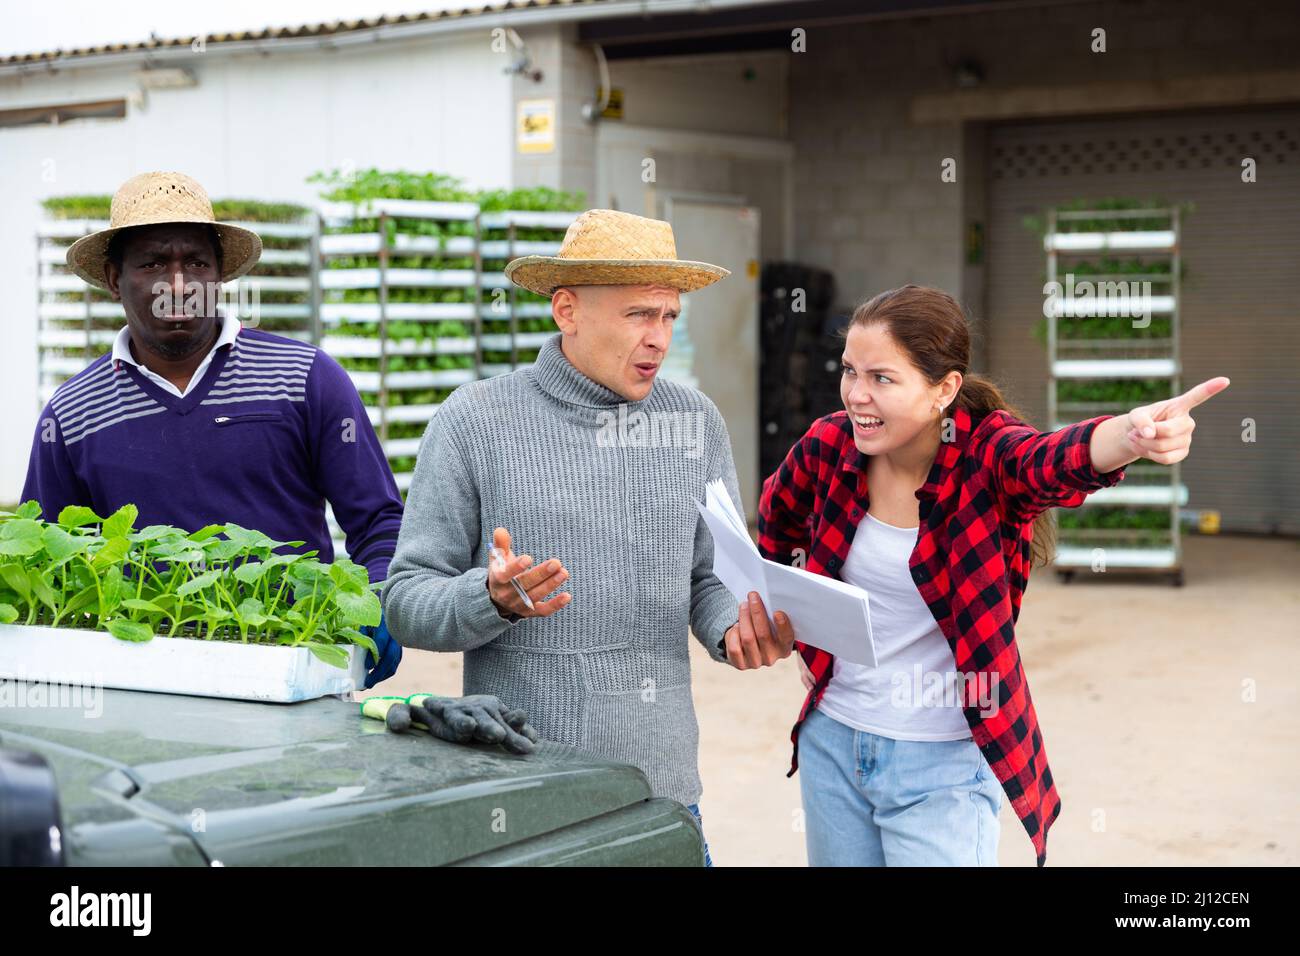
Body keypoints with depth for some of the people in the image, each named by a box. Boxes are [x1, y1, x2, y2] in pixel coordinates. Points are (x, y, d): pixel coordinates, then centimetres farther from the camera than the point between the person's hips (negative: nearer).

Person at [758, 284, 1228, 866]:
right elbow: (777, 521, 15)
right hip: (831, 744, 4)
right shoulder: (829, 446, -8)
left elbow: (1059, 460, -44)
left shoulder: (988, 454, -19)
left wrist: (1132, 436, -64)